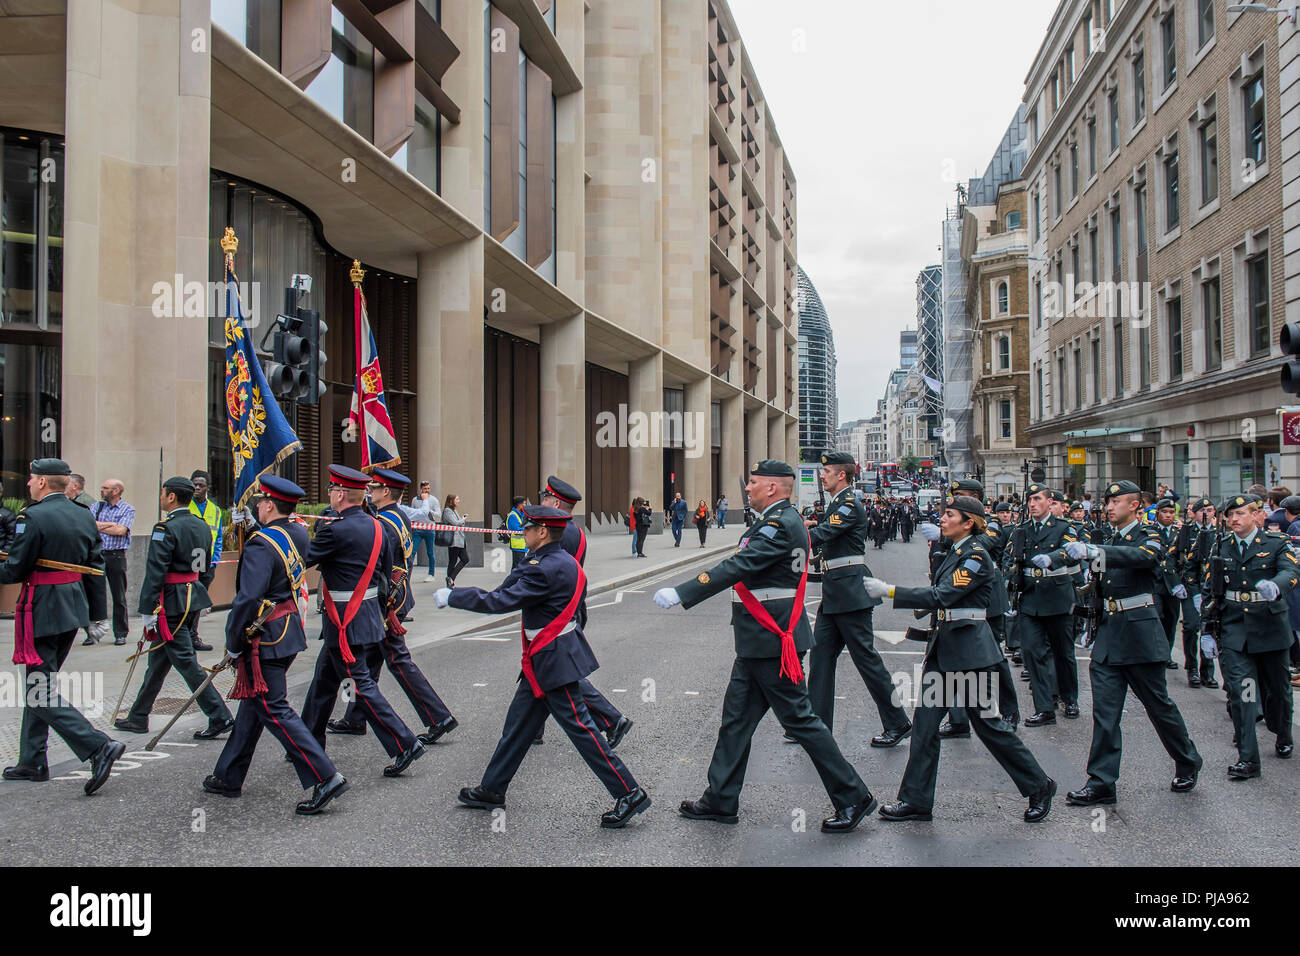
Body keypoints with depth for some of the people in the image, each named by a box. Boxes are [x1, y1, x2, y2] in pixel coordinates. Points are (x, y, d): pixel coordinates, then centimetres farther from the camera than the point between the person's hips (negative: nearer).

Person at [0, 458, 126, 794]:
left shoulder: (32, 518, -15)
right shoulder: (84, 517, 7)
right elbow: (95, 564, 12)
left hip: (40, 611, -8)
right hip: (74, 608, 8)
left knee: (41, 692, -3)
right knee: (39, 684, 18)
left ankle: (99, 747, -14)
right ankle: (32, 762, 25)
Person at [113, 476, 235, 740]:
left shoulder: (166, 529, -15)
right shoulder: (202, 527, 10)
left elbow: (155, 573, -18)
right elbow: (207, 570, 15)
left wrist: (148, 612, -15)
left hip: (171, 603, -9)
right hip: (194, 599, 9)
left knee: (185, 662, -4)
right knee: (158, 659, 18)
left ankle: (220, 717, -5)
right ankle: (138, 717, 29)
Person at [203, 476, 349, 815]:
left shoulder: (261, 544, -20)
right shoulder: (298, 534, 4)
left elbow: (248, 599, -24)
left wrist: (233, 644, -13)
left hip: (265, 638, -9)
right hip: (291, 631, 9)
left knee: (274, 711, -4)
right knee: (253, 704, 19)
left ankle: (325, 777, -8)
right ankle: (229, 777, 31)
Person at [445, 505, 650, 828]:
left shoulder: (547, 569, -22)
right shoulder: (563, 561, 8)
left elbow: (500, 601, -22)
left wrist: (451, 597, -14)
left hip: (554, 661, -10)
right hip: (545, 660, 10)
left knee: (579, 726, -5)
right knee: (519, 723, 17)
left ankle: (629, 794, 2)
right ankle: (492, 790, 29)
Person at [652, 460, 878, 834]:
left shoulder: (780, 525, -19)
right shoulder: (786, 519, 14)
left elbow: (737, 568, -27)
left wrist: (680, 593, -29)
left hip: (771, 643, -10)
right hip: (760, 643, 10)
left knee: (799, 719, -1)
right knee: (736, 716, 13)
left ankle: (853, 798, 11)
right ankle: (720, 800, 23)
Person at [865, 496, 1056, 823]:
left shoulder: (976, 556, -15)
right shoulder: (954, 553, 14)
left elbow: (942, 596, -24)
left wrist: (889, 591, -25)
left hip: (971, 650, -9)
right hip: (944, 646, 9)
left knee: (987, 721, 2)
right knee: (925, 719, 4)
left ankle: (1039, 786, 22)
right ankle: (916, 800, 9)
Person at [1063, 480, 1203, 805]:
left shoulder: (1148, 537, -5)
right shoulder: (1110, 541, 16)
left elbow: (1139, 557, -30)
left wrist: (1092, 551, -43)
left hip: (1140, 632, -6)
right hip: (1108, 633, 6)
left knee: (1158, 704, 7)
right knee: (1104, 710, 0)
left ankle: (1188, 764, 31)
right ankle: (1101, 782, 1)